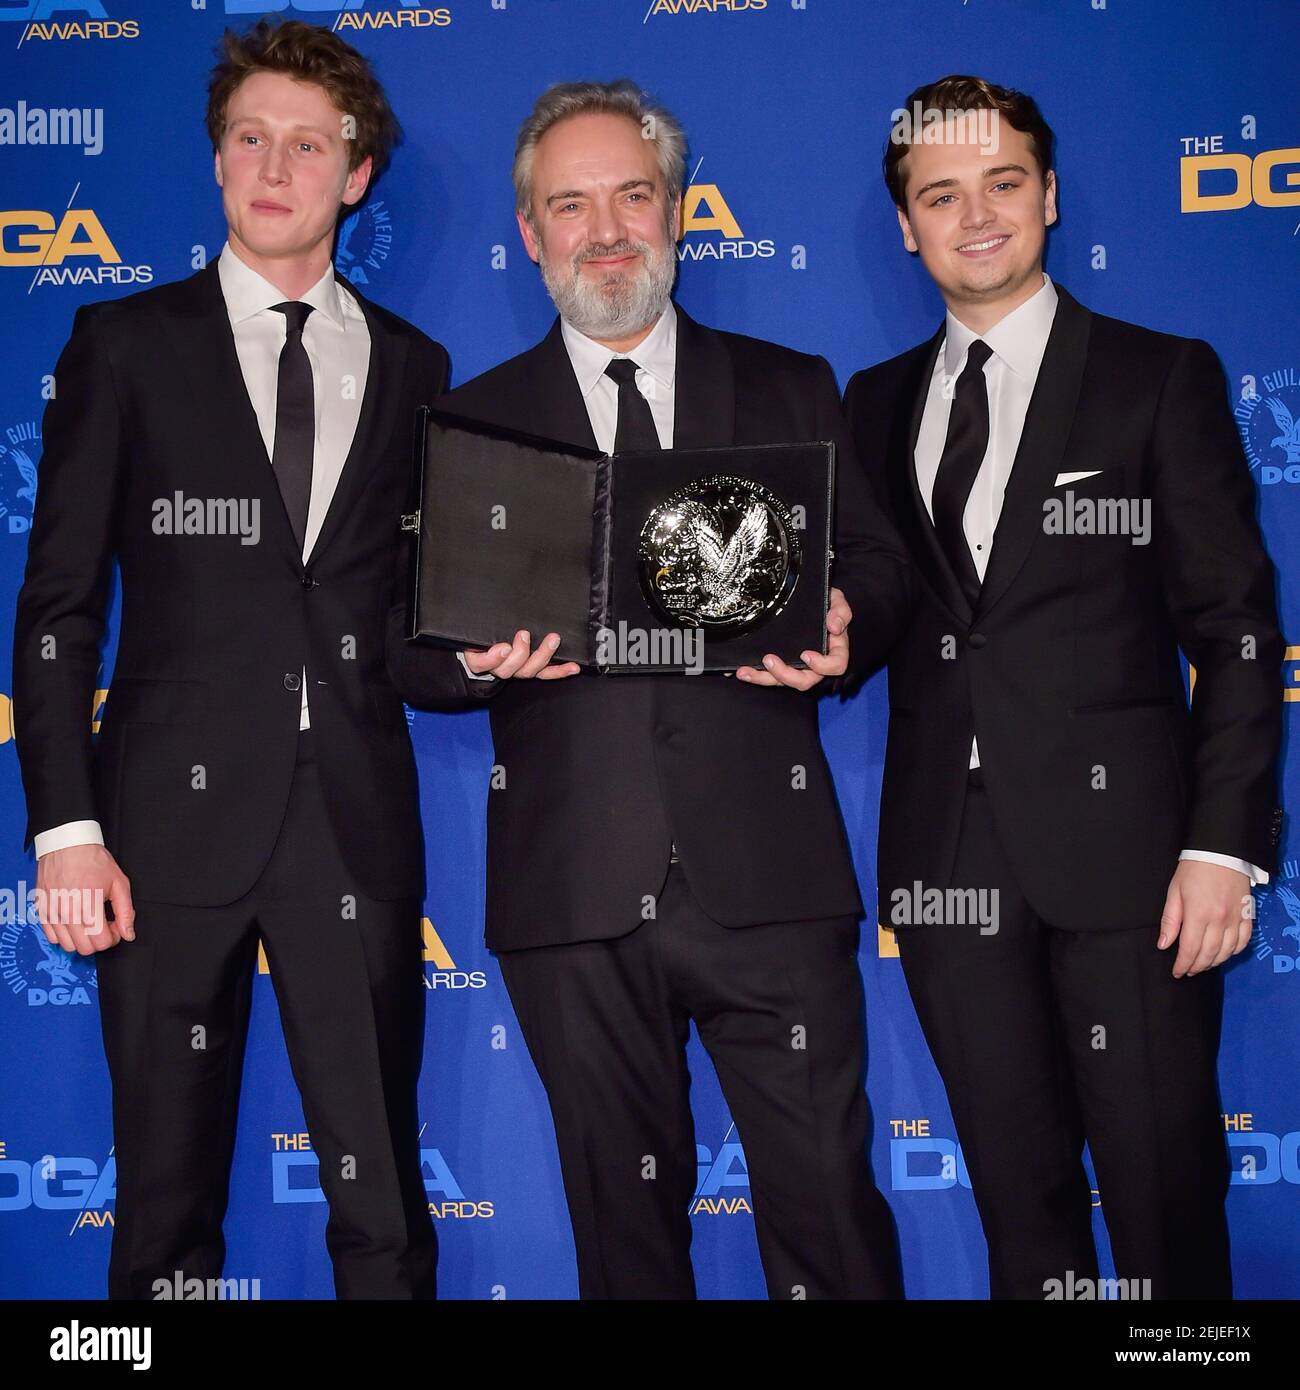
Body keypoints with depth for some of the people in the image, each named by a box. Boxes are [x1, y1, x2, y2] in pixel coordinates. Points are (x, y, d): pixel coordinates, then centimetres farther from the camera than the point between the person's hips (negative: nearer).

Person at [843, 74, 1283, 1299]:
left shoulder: (1161, 377, 3)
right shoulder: (877, 404, 14)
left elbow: (1236, 627, -2)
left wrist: (1225, 843, -10)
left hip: (1117, 843, -3)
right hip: (947, 859, 3)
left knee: (1163, 1198, 2)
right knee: (1018, 1197, 12)